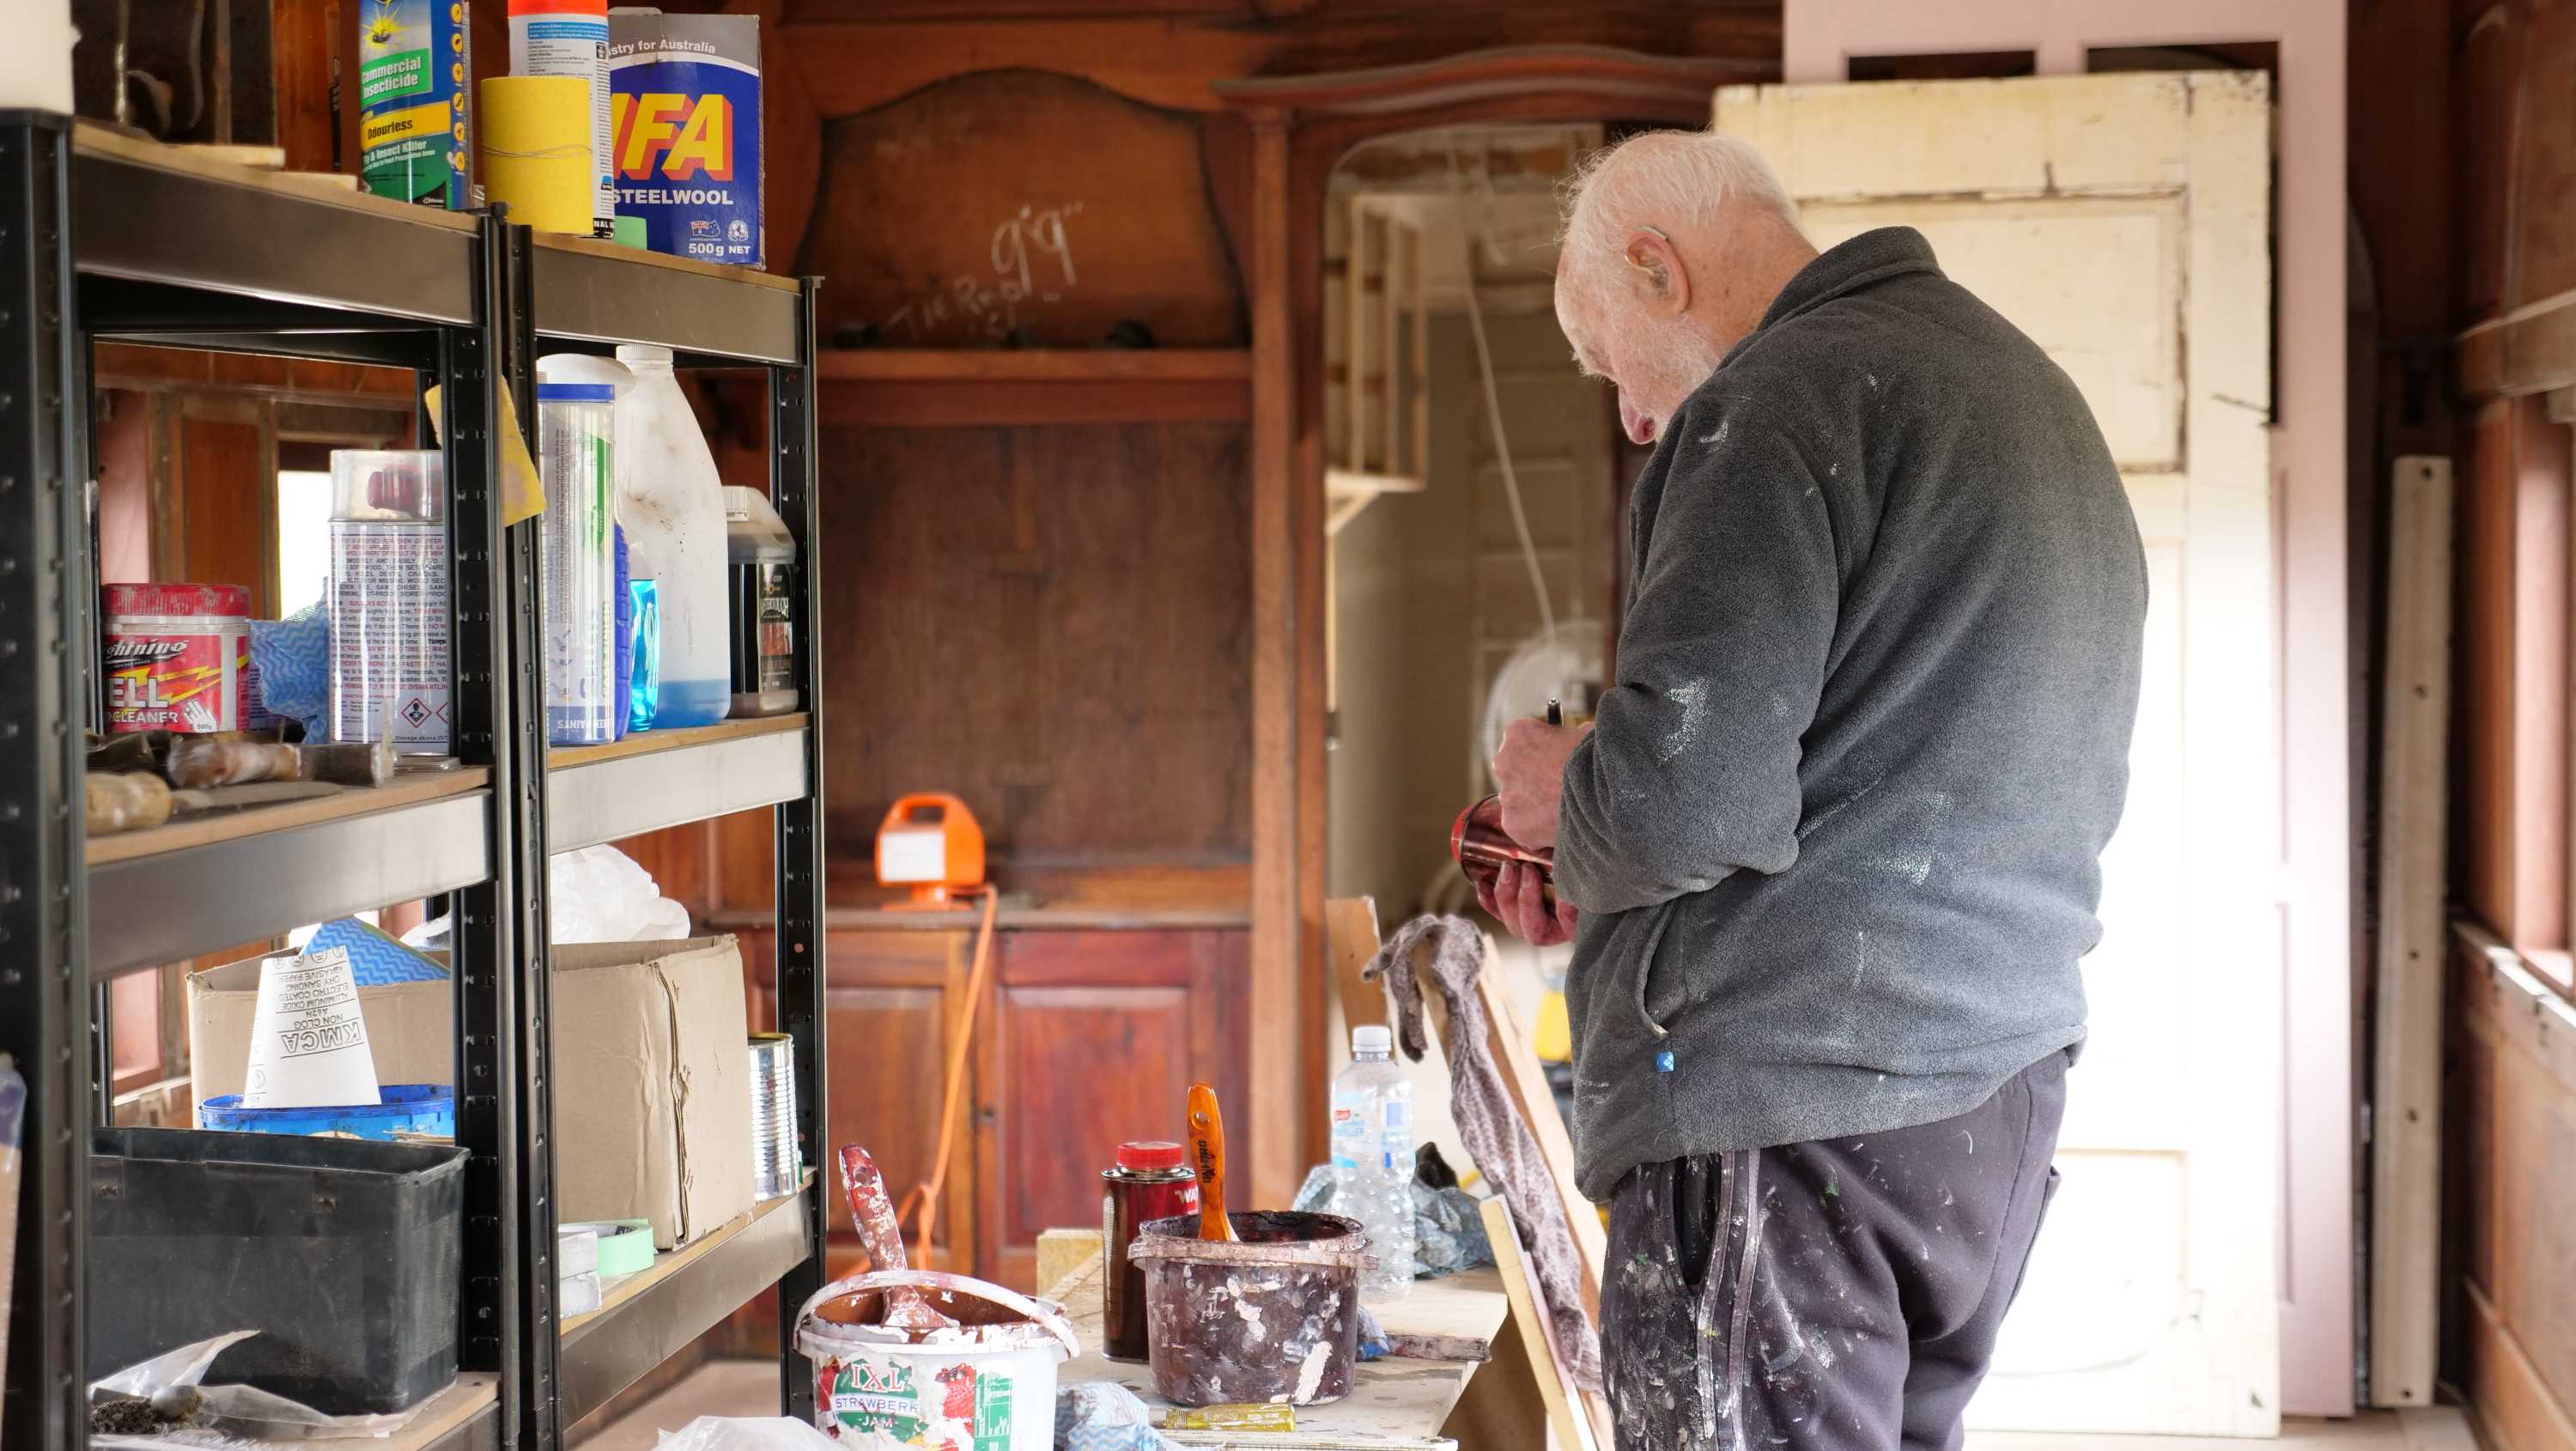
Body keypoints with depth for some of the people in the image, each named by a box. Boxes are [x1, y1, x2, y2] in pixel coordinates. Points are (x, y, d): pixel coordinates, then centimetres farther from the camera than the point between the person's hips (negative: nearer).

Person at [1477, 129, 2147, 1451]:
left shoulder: (1780, 400, -11)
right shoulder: (2025, 385, 20)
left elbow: (1686, 793, -22)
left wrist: (1567, 807, 1)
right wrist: (1611, 872, 20)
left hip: (1792, 1112, -9)